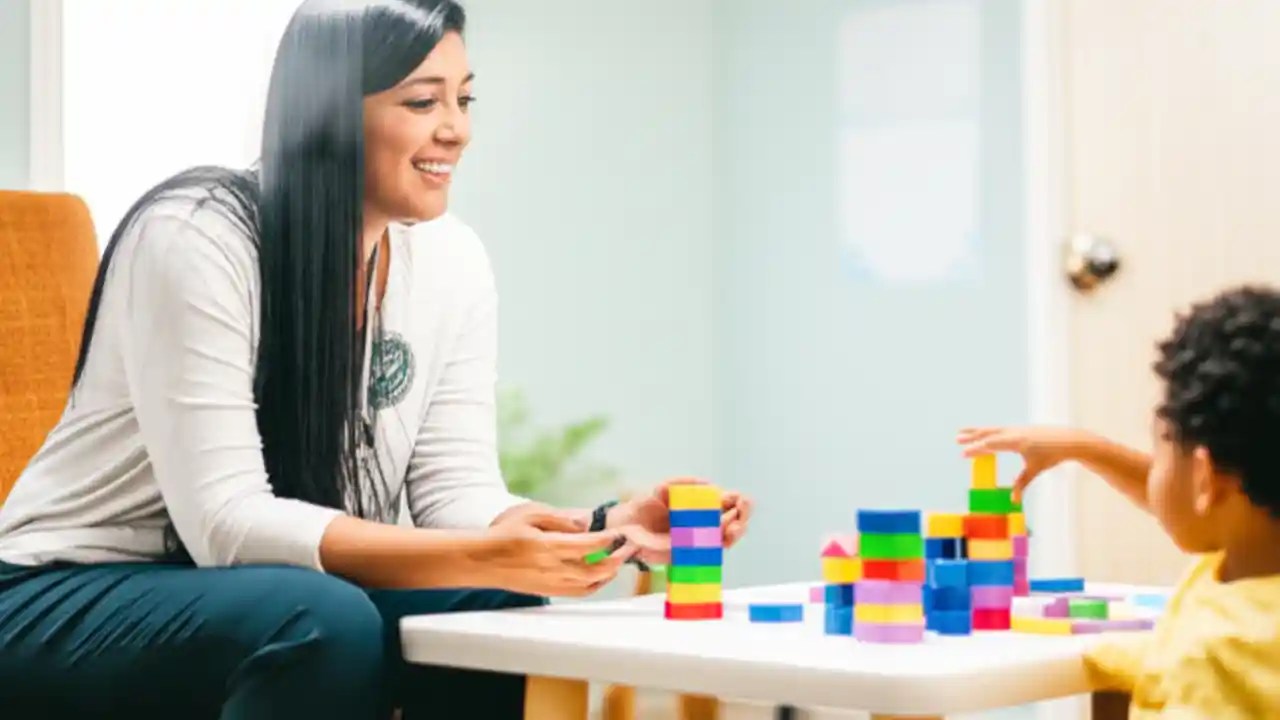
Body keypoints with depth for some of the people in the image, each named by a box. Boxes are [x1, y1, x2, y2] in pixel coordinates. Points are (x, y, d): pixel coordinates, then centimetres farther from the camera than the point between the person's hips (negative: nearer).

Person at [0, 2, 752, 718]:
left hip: (266, 598, 6)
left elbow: (456, 493, -6)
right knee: (325, 621, -33)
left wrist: (602, 528, -27)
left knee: (492, 611, -21)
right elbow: (225, 522, -29)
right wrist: (485, 556, -39)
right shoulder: (196, 235, -22)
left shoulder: (452, 261, -3)